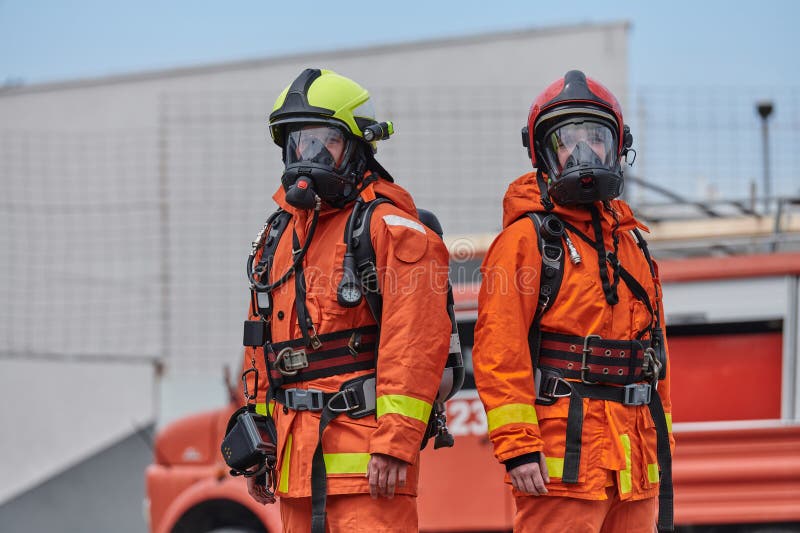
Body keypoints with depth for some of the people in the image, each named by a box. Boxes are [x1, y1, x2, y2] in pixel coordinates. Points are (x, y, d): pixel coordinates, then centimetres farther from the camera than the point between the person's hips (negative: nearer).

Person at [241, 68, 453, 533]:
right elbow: (262, 351, 23)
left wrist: (396, 443, -21)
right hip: (298, 456, 8)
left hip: (365, 457, -8)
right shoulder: (279, 235, 18)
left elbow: (417, 342, -16)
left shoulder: (385, 224, -7)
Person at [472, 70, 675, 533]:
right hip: (562, 458, -7)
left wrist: (662, 444, 19)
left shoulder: (632, 243, 19)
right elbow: (498, 352, -11)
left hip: (634, 460, 7)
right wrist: (517, 444, -18)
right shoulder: (527, 239, -4)